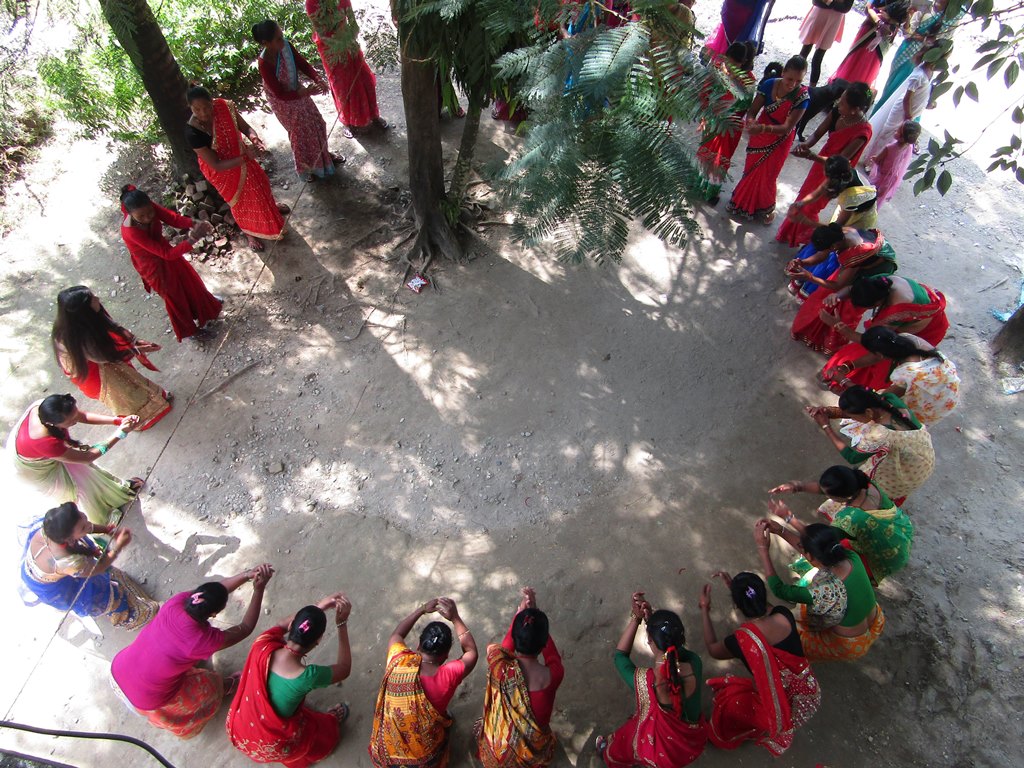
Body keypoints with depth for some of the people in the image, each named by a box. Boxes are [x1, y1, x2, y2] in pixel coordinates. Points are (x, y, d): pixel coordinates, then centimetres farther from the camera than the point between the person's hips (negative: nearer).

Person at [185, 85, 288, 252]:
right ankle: (249, 232, 47)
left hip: (240, 155, 4)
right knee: (240, 200, 17)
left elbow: (245, 127, -11)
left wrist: (254, 138, -34)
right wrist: (243, 158, -39)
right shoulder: (192, 133, -34)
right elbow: (216, 165, -30)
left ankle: (271, 206, 63)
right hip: (222, 171, -4)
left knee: (259, 181, 29)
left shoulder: (224, 107, -24)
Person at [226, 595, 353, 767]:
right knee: (327, 725, 23)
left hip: (237, 731, 4)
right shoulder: (307, 676, -35)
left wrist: (320, 606, -7)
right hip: (270, 747, -4)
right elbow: (344, 669, -14)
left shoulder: (262, 645, -25)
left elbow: (282, 625, -1)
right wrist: (342, 623, -18)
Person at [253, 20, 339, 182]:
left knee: (316, 123, 21)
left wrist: (318, 79, -25)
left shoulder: (285, 46, -19)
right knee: (300, 133, 12)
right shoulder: (264, 64, -35)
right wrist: (306, 92, -35)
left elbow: (302, 64, -7)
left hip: (297, 92, 6)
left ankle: (323, 155, 50)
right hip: (283, 102, -6)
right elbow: (281, 94, -30)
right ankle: (305, 168, 39)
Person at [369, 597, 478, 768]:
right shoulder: (448, 676, -28)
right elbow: (471, 652, -6)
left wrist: (421, 610, -1)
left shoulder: (398, 661, -22)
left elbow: (396, 635, 3)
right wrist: (455, 618, -10)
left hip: (385, 753, 2)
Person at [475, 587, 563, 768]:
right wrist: (534, 610, -9)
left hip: (498, 751, 0)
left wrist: (520, 615, -7)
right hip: (533, 753, 0)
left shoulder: (500, 668, -32)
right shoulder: (553, 675, -32)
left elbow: (506, 649, -7)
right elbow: (552, 654, -8)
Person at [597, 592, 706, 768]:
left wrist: (636, 618, -20)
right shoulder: (694, 662, -29)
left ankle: (609, 753, 57)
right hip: (695, 744, 3)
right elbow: (670, 641, -8)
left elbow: (620, 655, -15)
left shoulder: (644, 680, -36)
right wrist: (651, 616, -21)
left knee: (618, 743, 29)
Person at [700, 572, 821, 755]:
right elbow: (762, 606, 8)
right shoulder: (785, 616, -19)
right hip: (811, 697, 4)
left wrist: (705, 610, 2)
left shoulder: (741, 641, -27)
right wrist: (736, 588, 9)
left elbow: (712, 649, -3)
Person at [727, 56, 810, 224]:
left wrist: (763, 128, -45)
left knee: (768, 175, 14)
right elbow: (752, 110, -14)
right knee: (750, 169, 19)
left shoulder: (801, 96, -25)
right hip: (759, 136, 2)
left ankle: (766, 208, 39)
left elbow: (787, 127, -29)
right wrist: (750, 121, -38)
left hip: (780, 141, -2)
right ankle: (743, 201, 44)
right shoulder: (769, 84, -19)